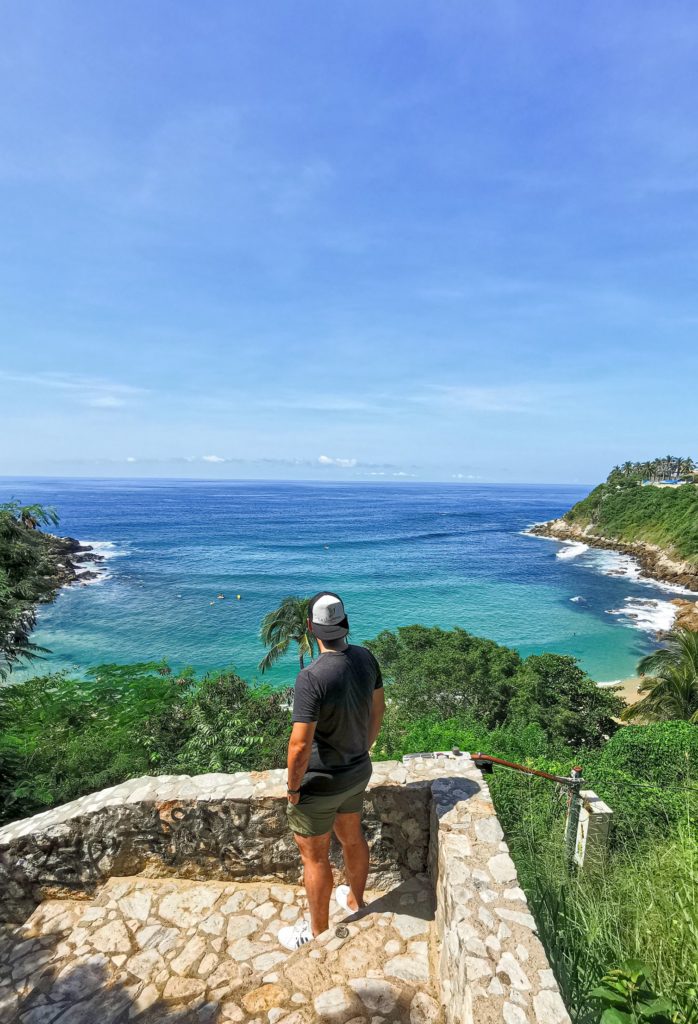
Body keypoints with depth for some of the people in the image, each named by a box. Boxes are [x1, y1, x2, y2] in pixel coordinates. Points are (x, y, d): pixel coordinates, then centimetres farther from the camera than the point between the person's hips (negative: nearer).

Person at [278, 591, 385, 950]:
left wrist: (293, 788, -13)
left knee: (314, 855, 17)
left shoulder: (312, 677, -33)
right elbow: (378, 709, 3)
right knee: (352, 837, 29)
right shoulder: (365, 658, -12)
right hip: (358, 772, 7)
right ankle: (355, 901, 54)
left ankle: (317, 932, 40)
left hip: (320, 784, -6)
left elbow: (300, 745, -31)